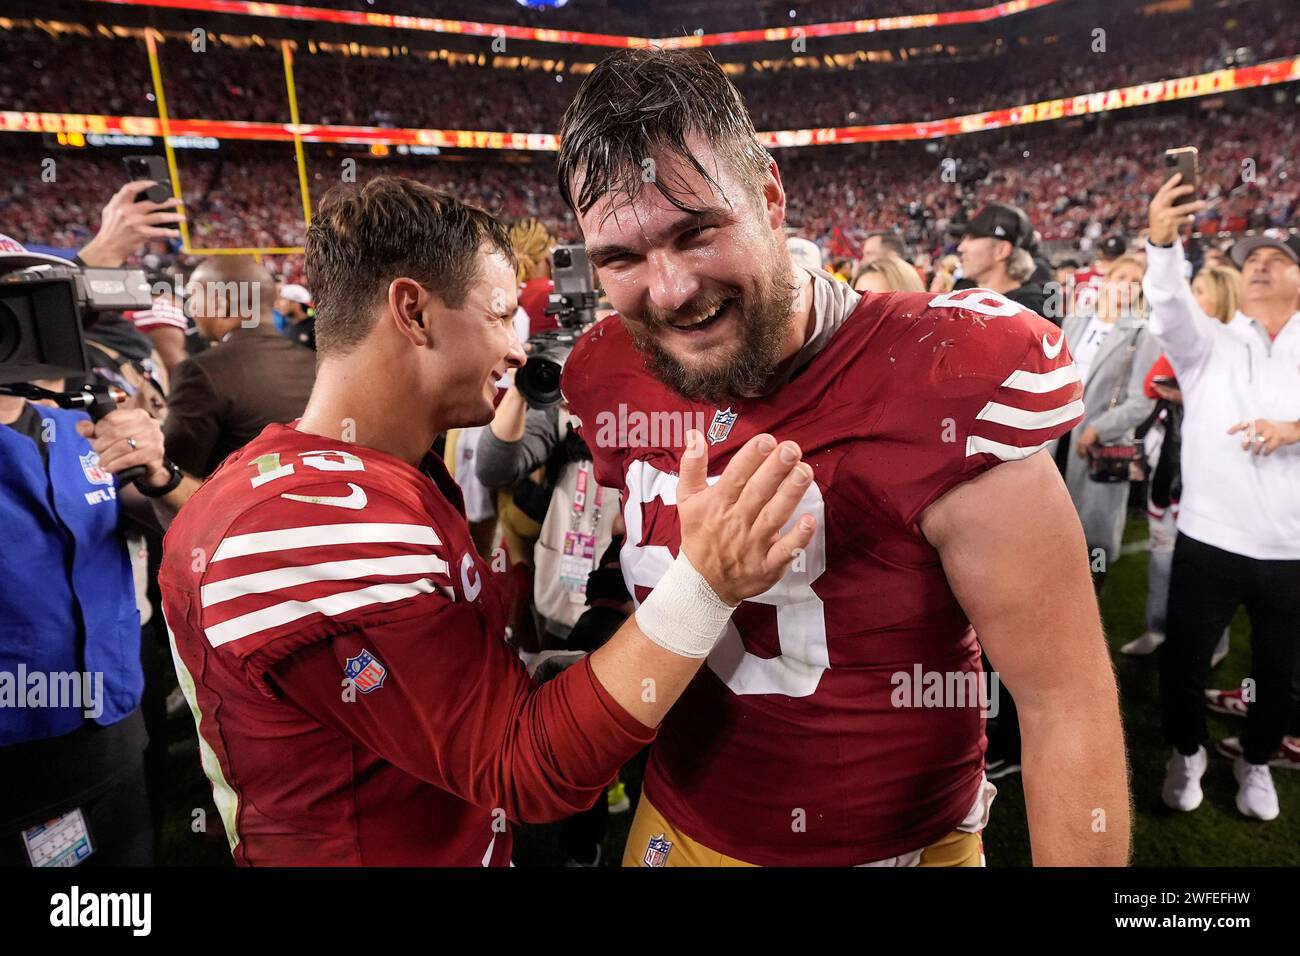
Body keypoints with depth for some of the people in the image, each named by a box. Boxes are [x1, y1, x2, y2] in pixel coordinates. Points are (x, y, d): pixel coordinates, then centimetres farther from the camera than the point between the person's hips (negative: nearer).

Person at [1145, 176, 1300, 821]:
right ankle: (1186, 754, 33)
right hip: (1208, 540, -1)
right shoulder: (1208, 343, 3)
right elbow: (1171, 306, -19)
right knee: (1183, 661, 8)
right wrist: (1164, 241, -36)